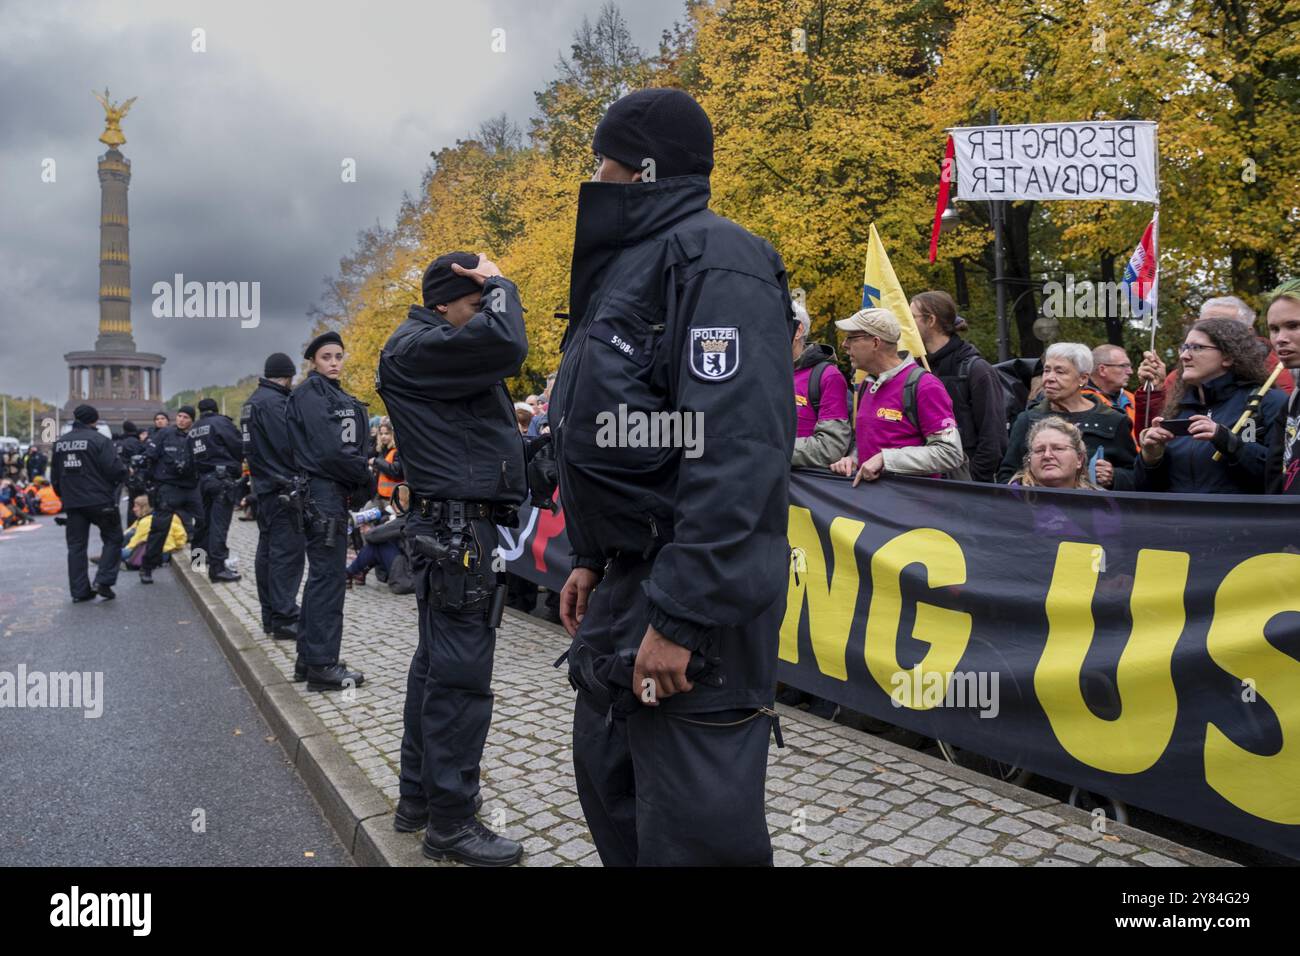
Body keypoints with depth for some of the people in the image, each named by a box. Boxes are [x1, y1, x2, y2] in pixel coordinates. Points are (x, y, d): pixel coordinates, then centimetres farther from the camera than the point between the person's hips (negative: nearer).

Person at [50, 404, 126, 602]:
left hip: (72, 502, 6)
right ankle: (103, 580, -5)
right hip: (100, 501, -6)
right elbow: (116, 470, -18)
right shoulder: (99, 440, -12)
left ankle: (79, 590, 11)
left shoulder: (60, 443, 9)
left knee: (76, 545, 10)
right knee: (113, 539, 8)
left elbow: (55, 476, 14)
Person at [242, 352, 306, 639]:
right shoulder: (274, 402, -14)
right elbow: (288, 444, -20)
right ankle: (284, 618, -8)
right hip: (283, 487, -10)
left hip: (263, 484, 10)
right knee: (288, 551, -9)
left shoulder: (252, 401, 17)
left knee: (268, 549, 13)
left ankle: (270, 616, 20)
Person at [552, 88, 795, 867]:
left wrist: (680, 614, -26)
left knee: (693, 830, -1)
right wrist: (594, 560, 18)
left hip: (692, 597, -10)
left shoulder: (713, 259, -13)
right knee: (612, 782, 20)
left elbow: (738, 453, -24)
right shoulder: (632, 263, 18)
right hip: (629, 579, 10)